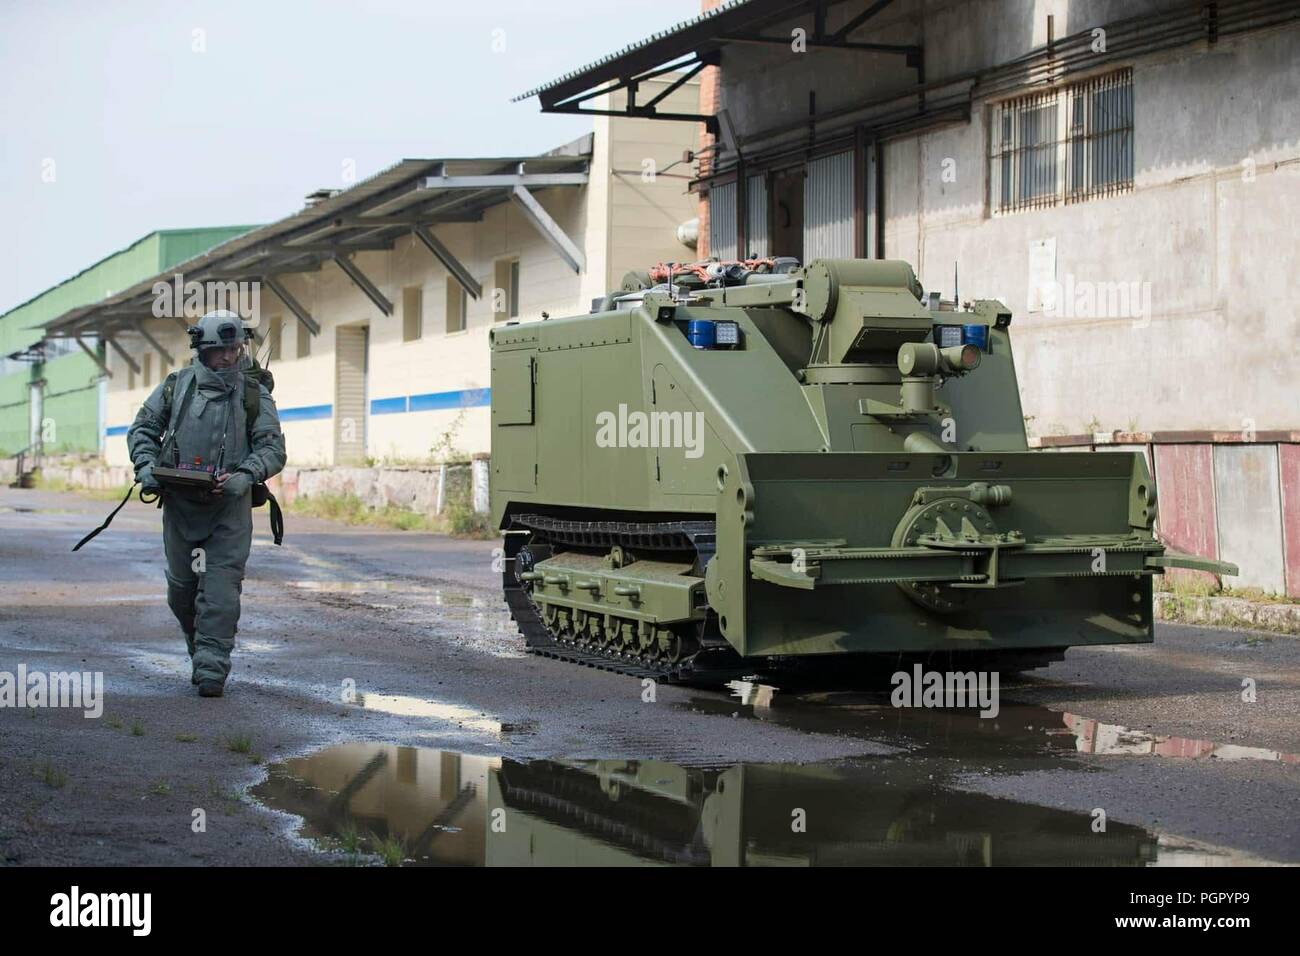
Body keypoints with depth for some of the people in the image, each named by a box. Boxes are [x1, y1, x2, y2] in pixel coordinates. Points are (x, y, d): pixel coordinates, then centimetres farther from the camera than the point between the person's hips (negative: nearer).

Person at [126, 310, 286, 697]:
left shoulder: (254, 395, 1)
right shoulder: (176, 386, 5)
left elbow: (273, 448, -3)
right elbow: (142, 428, 13)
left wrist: (245, 476, -20)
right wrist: (146, 465, -6)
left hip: (229, 505, -2)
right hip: (179, 502, 2)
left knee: (221, 588, -11)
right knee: (181, 588, 10)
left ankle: (212, 668, -10)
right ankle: (201, 651, 32)